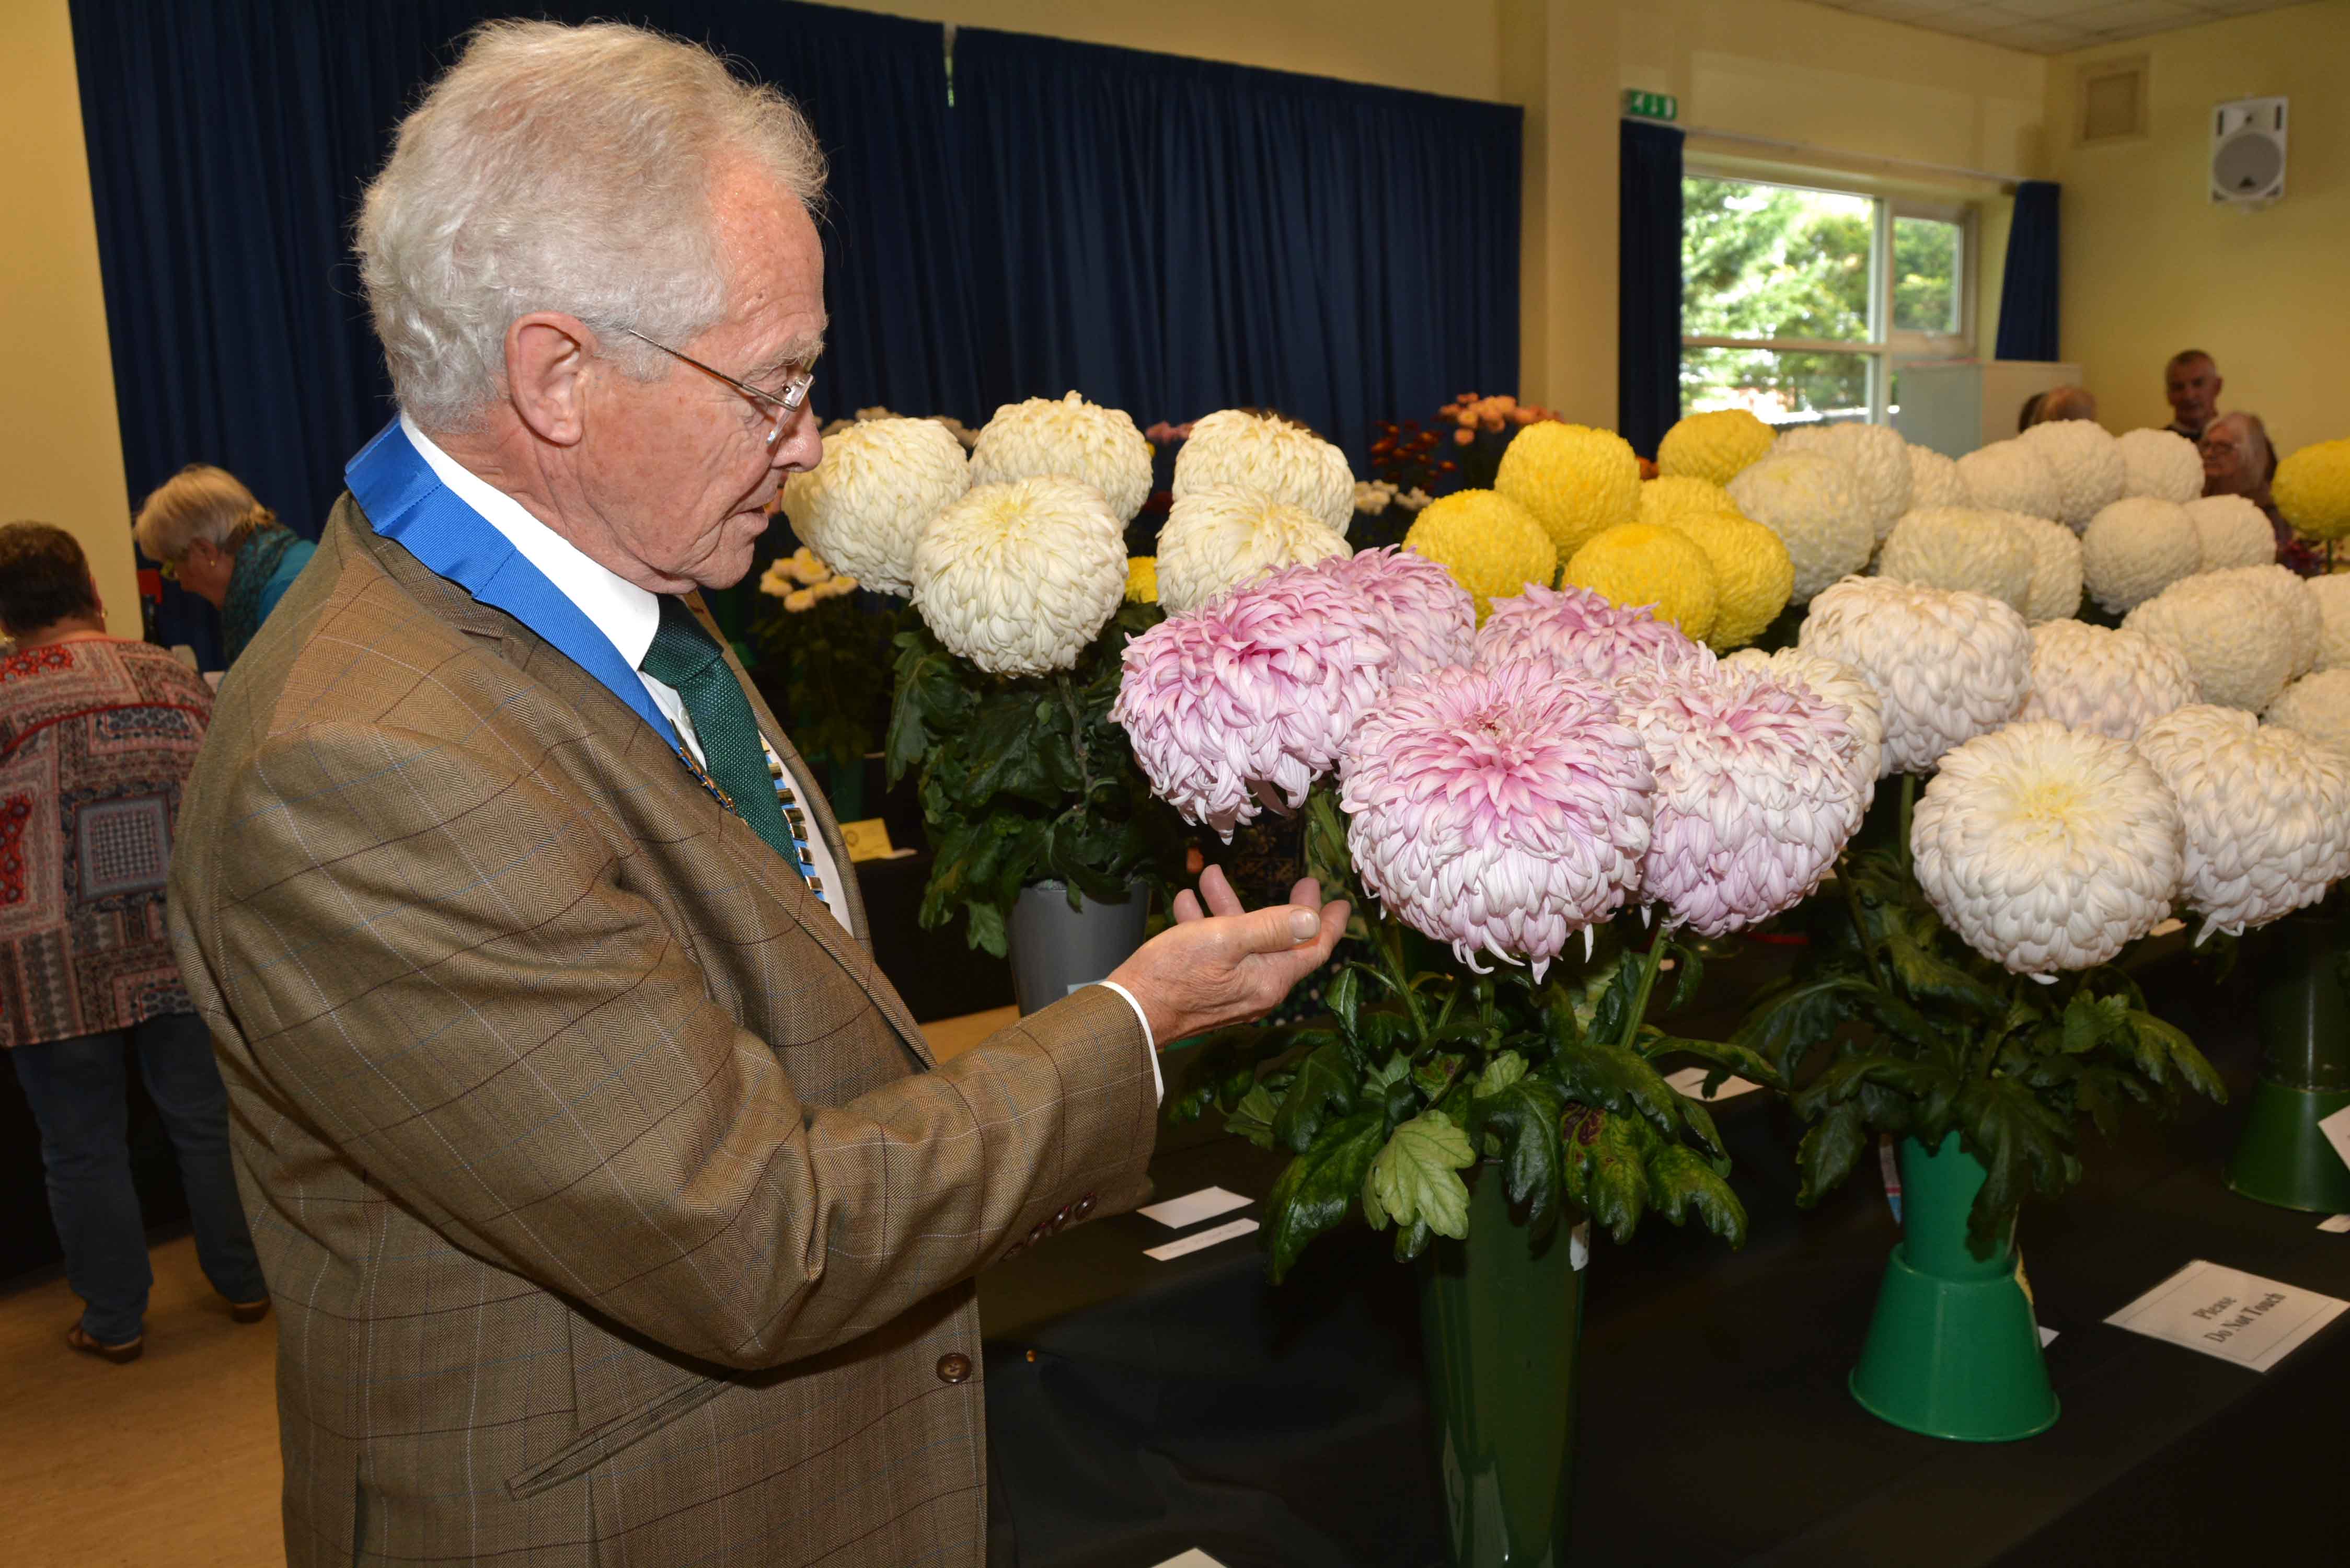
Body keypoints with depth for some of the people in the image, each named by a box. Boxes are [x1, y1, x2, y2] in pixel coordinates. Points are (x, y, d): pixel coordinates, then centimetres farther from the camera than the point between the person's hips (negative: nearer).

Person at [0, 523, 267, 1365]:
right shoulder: (175, 680, -1)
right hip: (183, 951, 3)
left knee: (82, 1150, 12)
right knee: (206, 1120, 16)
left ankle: (115, 1319, 22)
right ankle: (244, 1281, 27)